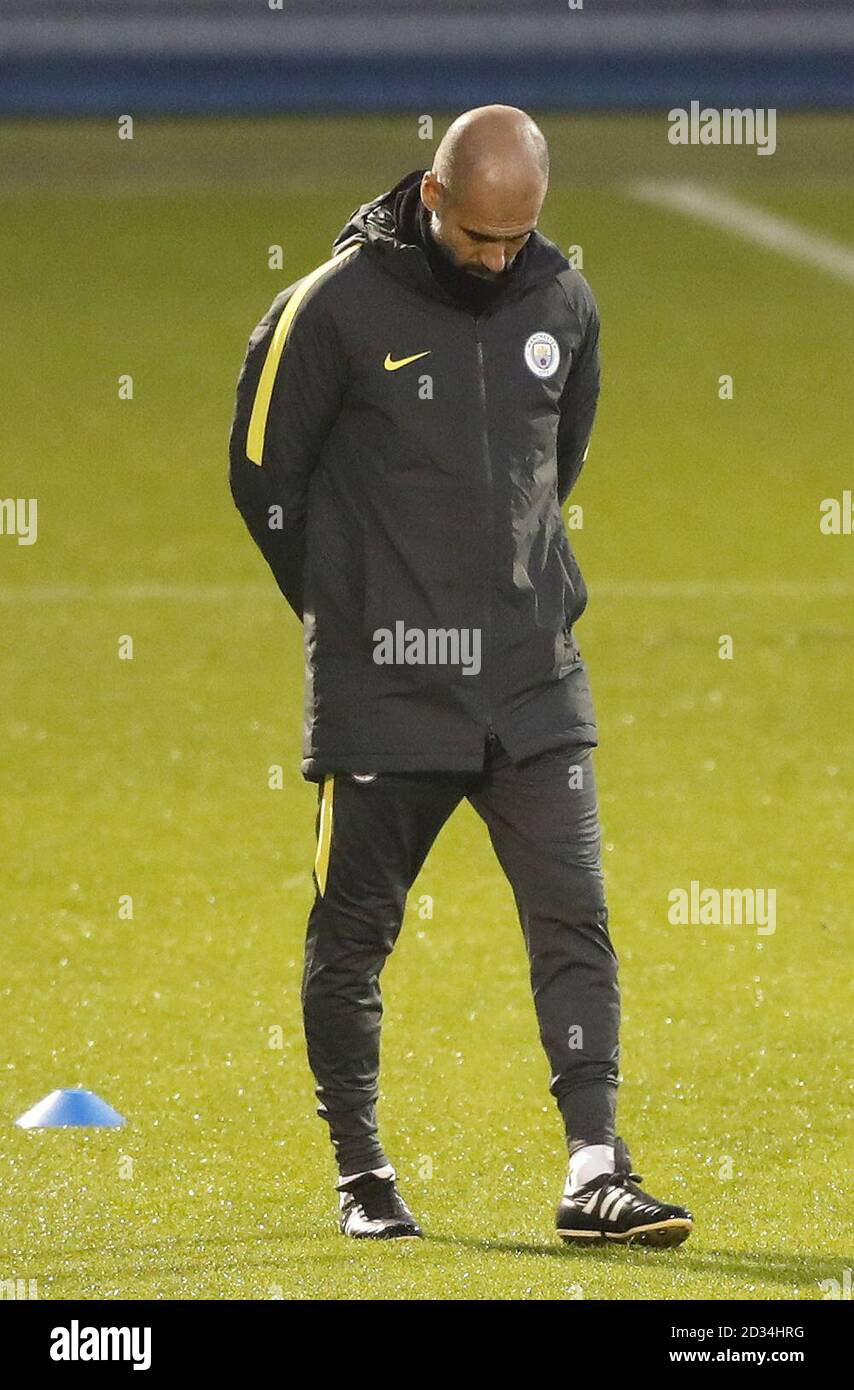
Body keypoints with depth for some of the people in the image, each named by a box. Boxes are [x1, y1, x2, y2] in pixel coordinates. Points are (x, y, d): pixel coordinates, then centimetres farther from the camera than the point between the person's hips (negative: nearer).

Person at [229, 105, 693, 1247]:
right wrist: (352, 613, 7)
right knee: (354, 935, 5)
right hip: (384, 686, -3)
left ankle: (594, 1172, -8)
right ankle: (361, 1174, 19)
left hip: (534, 679, 3)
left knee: (574, 917, -6)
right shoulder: (335, 308, -9)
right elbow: (264, 472, 1)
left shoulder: (562, 303, 5)